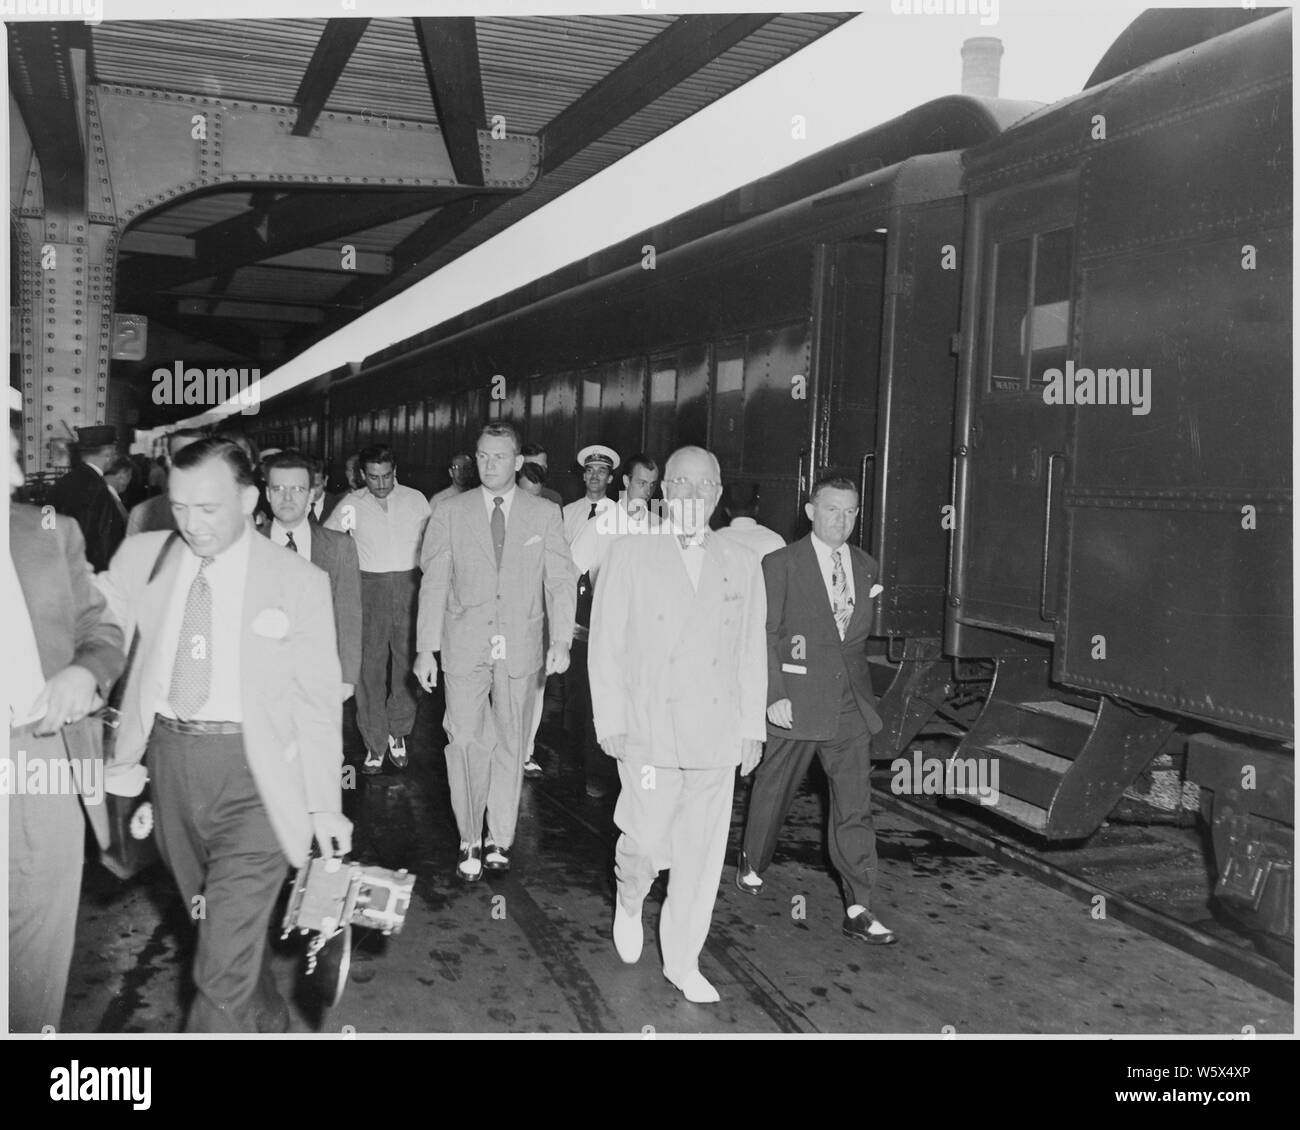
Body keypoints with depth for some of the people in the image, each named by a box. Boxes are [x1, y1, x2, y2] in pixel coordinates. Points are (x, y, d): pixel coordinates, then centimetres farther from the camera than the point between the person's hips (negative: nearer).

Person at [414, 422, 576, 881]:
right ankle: (470, 841, 9)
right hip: (465, 647, 0)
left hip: (520, 650, 1)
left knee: (510, 745, 7)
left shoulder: (544, 514, 5)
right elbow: (433, 582, 3)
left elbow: (560, 580, 2)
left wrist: (560, 641, -10)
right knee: (466, 743, -6)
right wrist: (426, 649, -2)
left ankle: (500, 839, 21)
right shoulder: (450, 513, 4)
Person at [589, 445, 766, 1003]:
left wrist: (752, 728, 7)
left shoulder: (742, 565, 7)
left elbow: (752, 653, 10)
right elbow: (606, 646, -1)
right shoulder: (630, 555, 0)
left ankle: (683, 962, 24)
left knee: (701, 854, 6)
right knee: (648, 843, -5)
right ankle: (630, 900, 30)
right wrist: (611, 723, -5)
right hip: (647, 731, -2)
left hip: (716, 735, 3)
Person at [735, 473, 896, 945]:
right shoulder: (780, 565, -6)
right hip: (795, 702, -3)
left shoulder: (866, 567, 10)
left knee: (855, 808, 1)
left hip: (851, 705, 4)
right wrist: (773, 695, -14)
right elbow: (763, 635, -8)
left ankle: (858, 909, 7)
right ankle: (752, 863, 40)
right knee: (773, 790, 14)